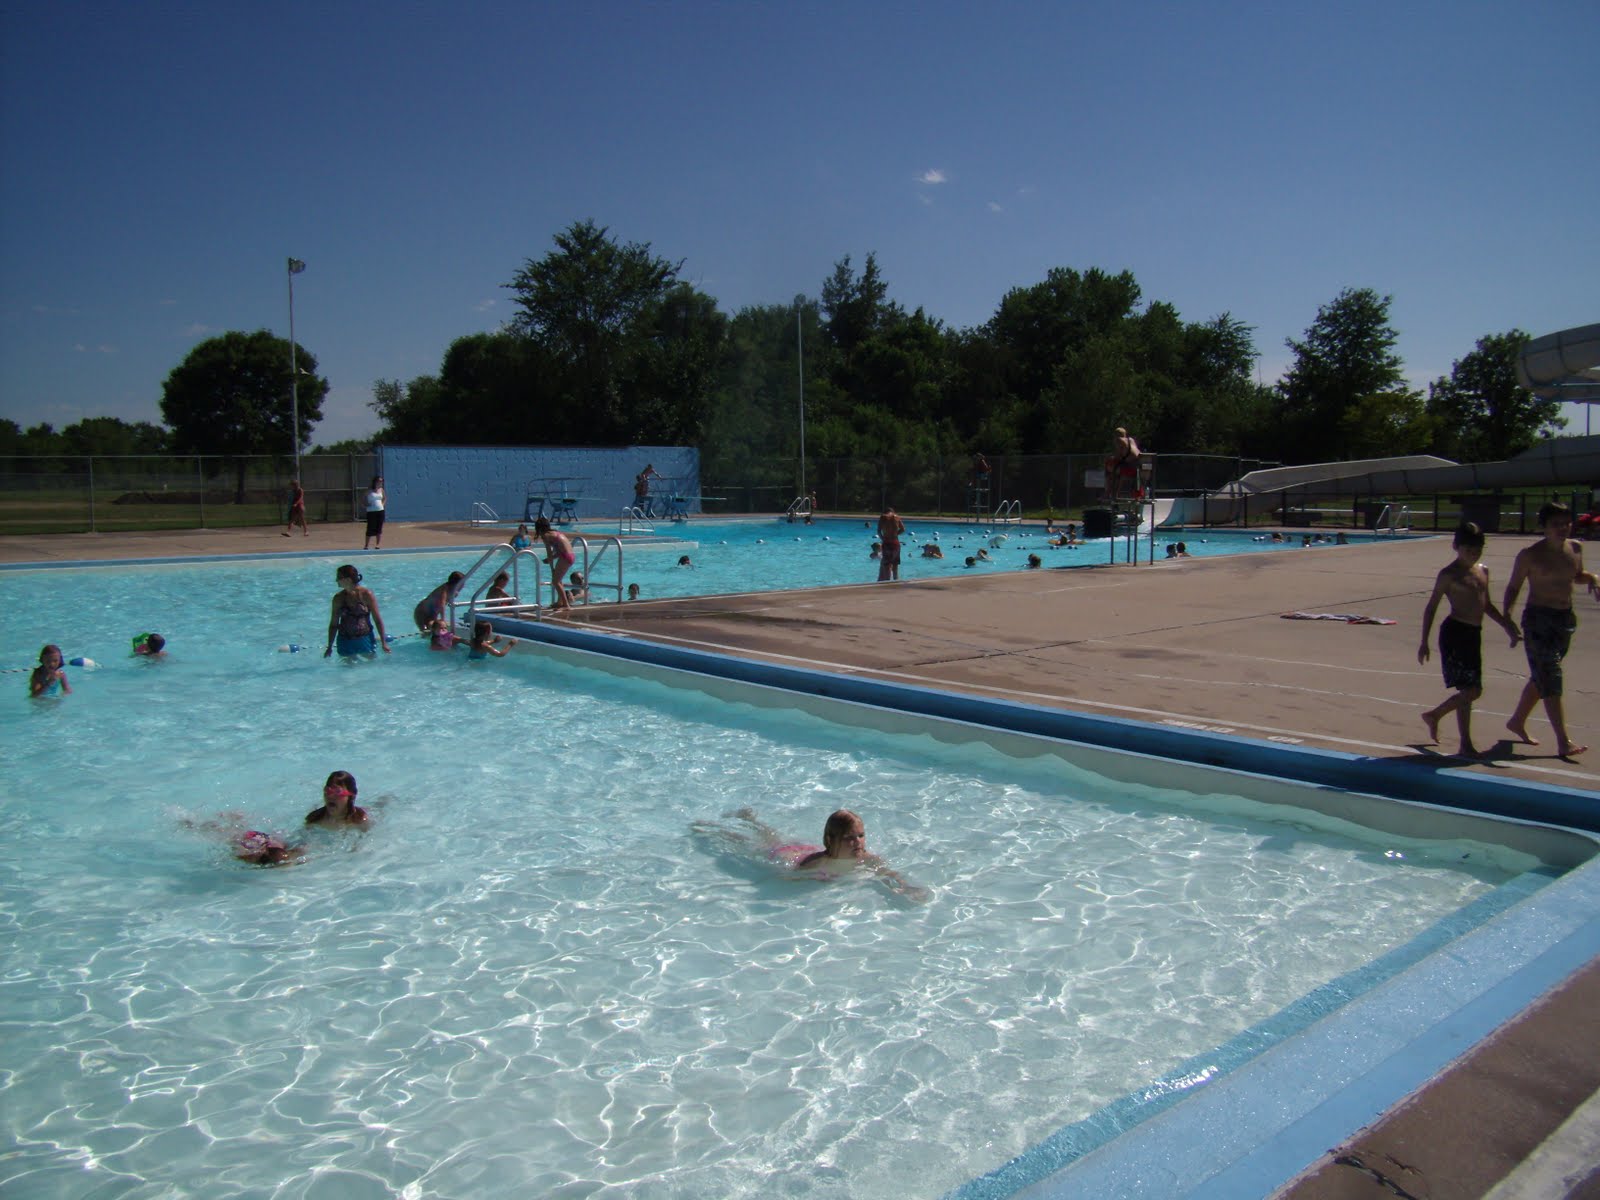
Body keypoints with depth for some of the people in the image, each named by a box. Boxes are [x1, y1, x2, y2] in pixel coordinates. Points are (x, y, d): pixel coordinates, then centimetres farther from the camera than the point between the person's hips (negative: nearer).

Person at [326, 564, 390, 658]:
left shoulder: (366, 595, -8)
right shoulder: (338, 598, -1)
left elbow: (378, 620, -6)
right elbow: (333, 624, 6)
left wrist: (384, 643, -7)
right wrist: (330, 647, 6)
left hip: (365, 639, -2)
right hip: (345, 642, 2)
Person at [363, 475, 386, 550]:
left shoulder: (381, 490, 9)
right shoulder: (369, 490, -4)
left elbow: (385, 498, 25)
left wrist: (383, 504, 11)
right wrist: (367, 504, -15)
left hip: (380, 511, 4)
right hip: (371, 511, -4)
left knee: (379, 529, 5)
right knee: (370, 529, -4)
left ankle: (378, 545, 10)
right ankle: (366, 545, 5)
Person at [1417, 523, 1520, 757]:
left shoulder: (1483, 571, 13)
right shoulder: (1449, 574, -8)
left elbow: (1487, 605, 24)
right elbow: (1431, 607, -6)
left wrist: (1507, 626, 16)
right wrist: (1424, 642, -9)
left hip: (1474, 634, 8)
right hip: (1455, 632, -8)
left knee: (1472, 690, 12)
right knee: (1470, 690, -8)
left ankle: (1433, 715, 33)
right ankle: (1465, 744, -1)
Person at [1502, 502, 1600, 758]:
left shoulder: (1576, 548, 6)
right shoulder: (1530, 554, -11)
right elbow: (1514, 587, -5)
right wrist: (1506, 616, -15)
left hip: (1566, 619, 7)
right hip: (1539, 619, -7)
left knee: (1541, 678, 16)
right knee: (1551, 679, -10)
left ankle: (1517, 722, 33)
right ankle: (1563, 742, -11)